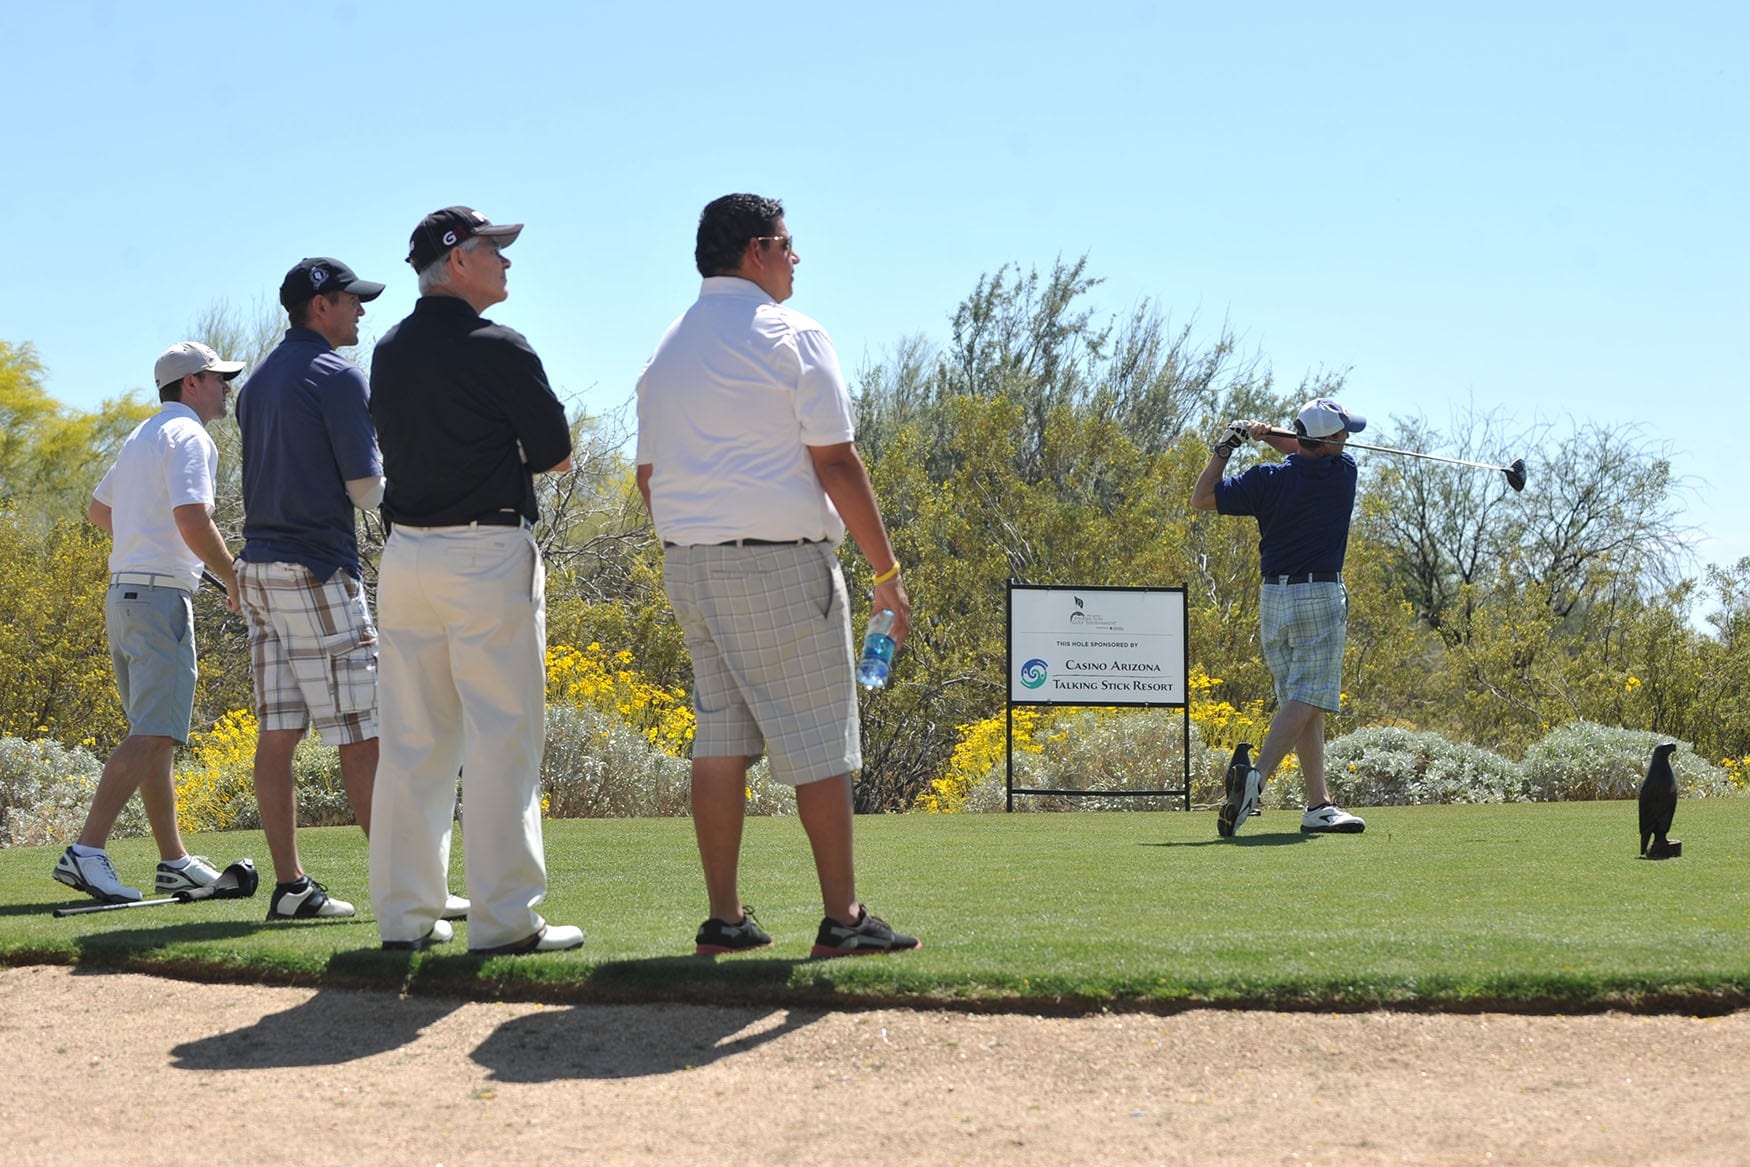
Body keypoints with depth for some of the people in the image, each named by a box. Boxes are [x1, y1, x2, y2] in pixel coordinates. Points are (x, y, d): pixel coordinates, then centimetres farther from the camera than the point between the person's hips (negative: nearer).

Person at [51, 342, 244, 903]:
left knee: (154, 735, 11)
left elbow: (98, 510, 31)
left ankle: (175, 861, 15)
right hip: (161, 596, -10)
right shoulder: (189, 437, -9)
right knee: (152, 735, -14)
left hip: (124, 593, 10)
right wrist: (234, 579, -9)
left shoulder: (141, 437, 20)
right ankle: (86, 851, -22)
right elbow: (192, 520, -21)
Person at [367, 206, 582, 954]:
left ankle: (405, 915, 11)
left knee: (411, 742, 9)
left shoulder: (389, 353, 11)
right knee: (502, 739, -3)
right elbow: (557, 453, -4)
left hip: (405, 551, 7)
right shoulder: (497, 350, -10)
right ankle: (503, 919, -3)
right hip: (487, 555, -7)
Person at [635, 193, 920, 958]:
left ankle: (723, 918, 9)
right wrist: (887, 571, -7)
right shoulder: (792, 336, -7)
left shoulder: (666, 351, 13)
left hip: (688, 564, 7)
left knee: (719, 738, 9)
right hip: (780, 562, -7)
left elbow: (649, 476, 15)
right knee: (816, 743, -1)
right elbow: (837, 464, -11)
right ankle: (842, 917, 1)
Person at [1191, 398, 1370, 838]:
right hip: (1321, 598, -4)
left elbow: (1200, 498, 3)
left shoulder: (1267, 480, -4)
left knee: (1302, 702, 10)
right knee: (1305, 699, -9)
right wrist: (1268, 433, 10)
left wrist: (1225, 448, 8)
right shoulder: (1343, 472, -5)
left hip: (1272, 598, 4)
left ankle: (1319, 804, 10)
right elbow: (1307, 453, 18)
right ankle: (1256, 775, -30)